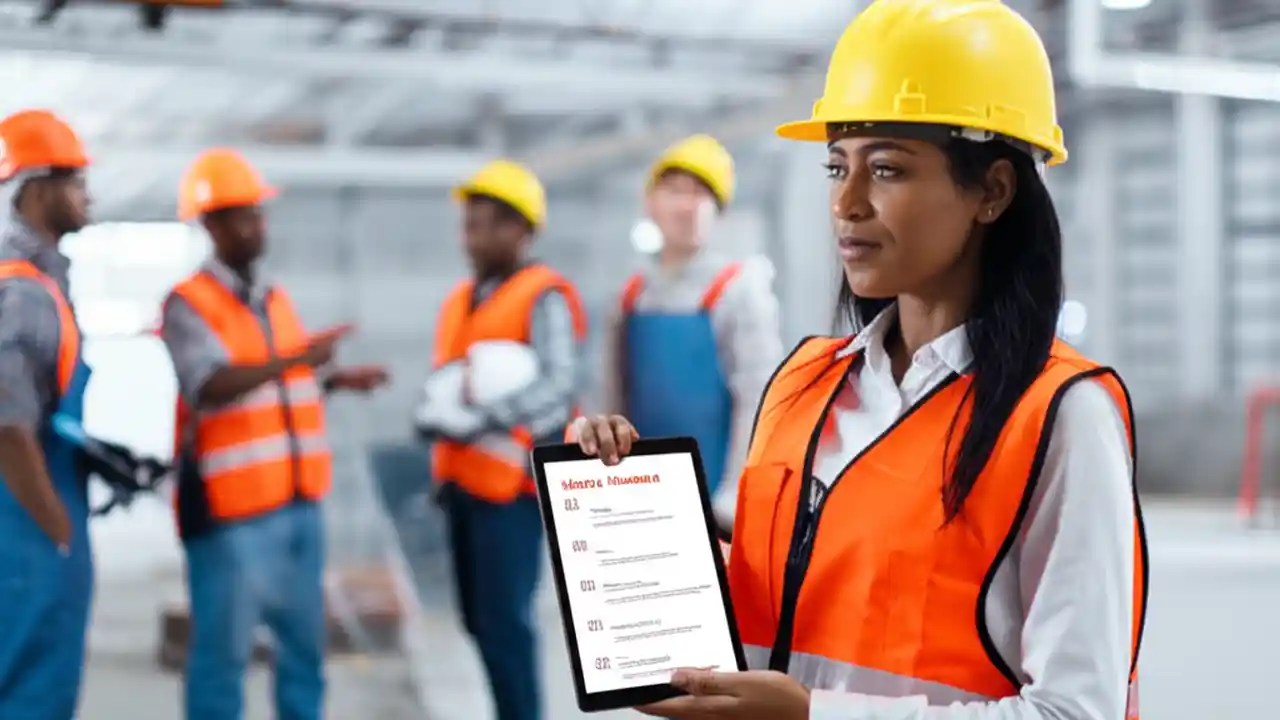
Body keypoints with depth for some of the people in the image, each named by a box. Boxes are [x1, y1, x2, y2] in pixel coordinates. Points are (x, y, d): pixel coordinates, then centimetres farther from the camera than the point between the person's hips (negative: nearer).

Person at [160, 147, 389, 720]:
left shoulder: (274, 299, 15)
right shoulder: (187, 305, -10)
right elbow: (212, 385, -26)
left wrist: (337, 379, 7)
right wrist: (296, 358, -35)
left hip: (297, 503, 8)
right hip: (230, 510, -7)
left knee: (304, 643, 14)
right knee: (223, 651, -1)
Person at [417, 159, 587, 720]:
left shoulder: (544, 298, -9)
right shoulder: (459, 301, 17)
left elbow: (557, 388, -22)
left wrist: (482, 418, -32)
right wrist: (434, 416, 1)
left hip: (513, 484, -8)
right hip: (463, 481, 9)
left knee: (505, 622, -9)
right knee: (481, 621, 14)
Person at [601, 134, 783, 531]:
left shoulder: (738, 289, -7)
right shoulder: (633, 295, 9)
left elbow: (759, 401, -12)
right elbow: (616, 401, 12)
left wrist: (732, 501, -15)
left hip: (711, 506, -5)